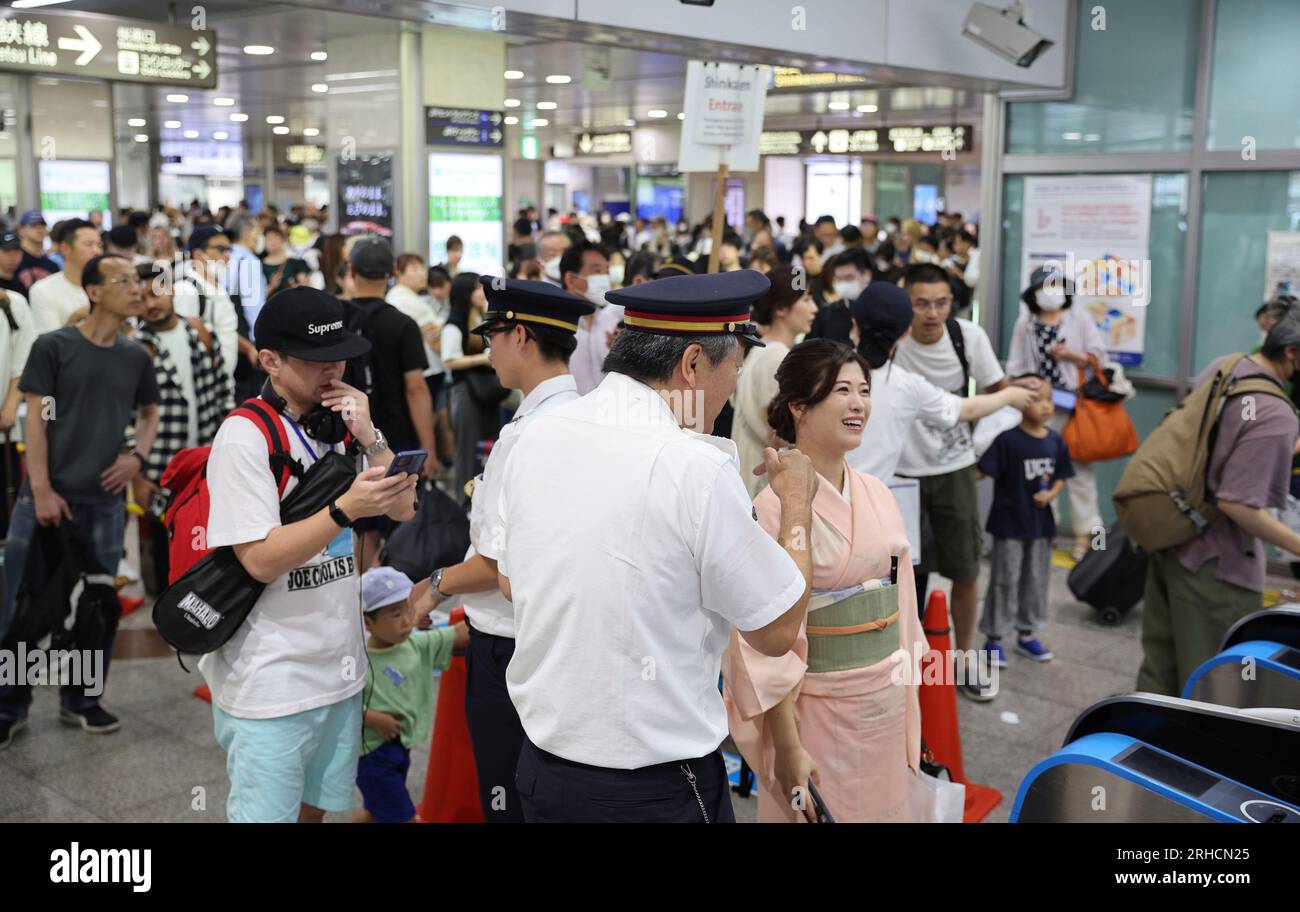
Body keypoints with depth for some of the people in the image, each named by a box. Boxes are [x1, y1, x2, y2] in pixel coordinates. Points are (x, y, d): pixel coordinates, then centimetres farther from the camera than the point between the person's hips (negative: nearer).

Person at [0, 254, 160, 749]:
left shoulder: (136, 357, 7)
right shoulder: (53, 347, -4)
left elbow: (149, 413, 20)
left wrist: (138, 456, 0)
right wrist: (41, 490, -12)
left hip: (105, 500, 4)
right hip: (48, 497, -4)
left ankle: (82, 699, 26)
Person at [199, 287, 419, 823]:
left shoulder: (340, 424, 7)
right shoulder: (245, 436, -15)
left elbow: (403, 510, 4)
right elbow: (261, 560, -20)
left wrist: (368, 438, -9)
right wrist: (345, 510, -30)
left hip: (340, 668, 7)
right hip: (270, 683, -7)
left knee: (316, 807, 18)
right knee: (268, 813, 3)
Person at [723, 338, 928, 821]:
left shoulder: (877, 496, 4)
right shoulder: (774, 506, -17)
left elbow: (900, 607, 10)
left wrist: (910, 716, 12)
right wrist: (787, 747, -17)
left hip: (887, 709, 6)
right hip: (818, 714, -6)